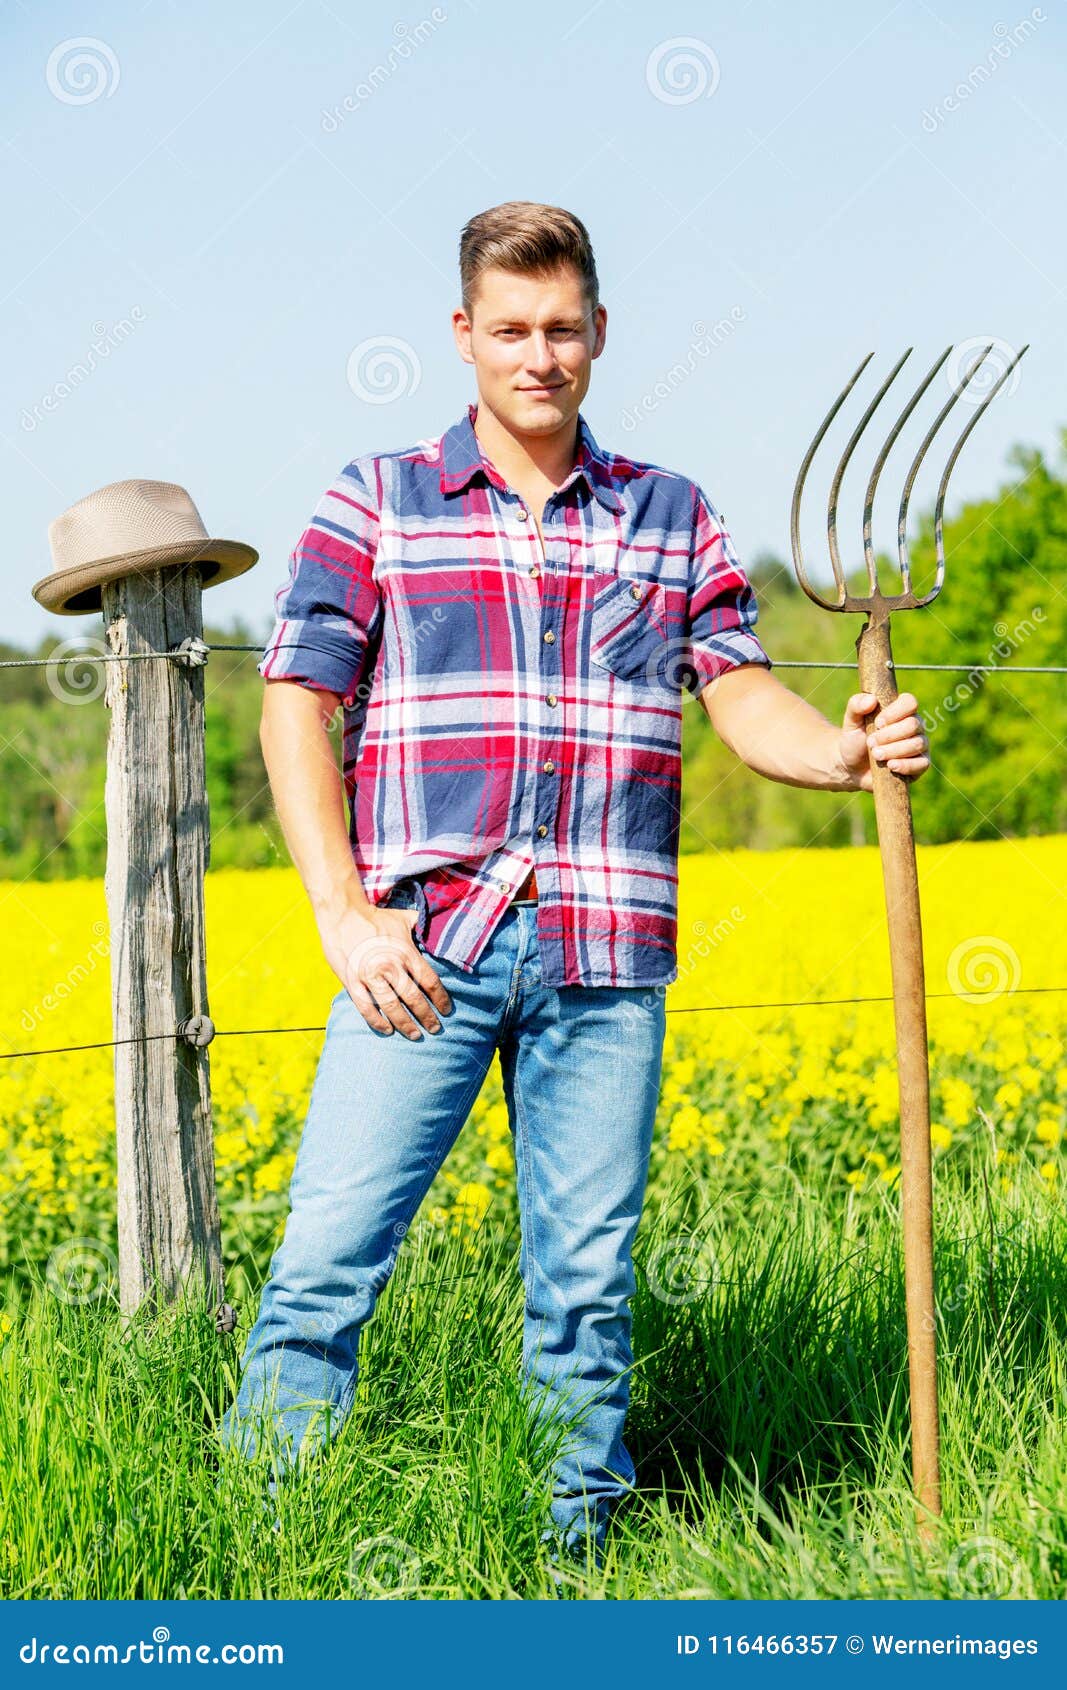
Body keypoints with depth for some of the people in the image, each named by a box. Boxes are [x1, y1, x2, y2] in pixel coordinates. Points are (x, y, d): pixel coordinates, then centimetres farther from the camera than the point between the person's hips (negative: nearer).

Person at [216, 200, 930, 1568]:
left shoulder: (672, 519, 15)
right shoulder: (373, 506, 8)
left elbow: (744, 702, 9)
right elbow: (296, 710, 3)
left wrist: (848, 750, -14)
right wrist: (344, 915, -8)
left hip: (605, 955, 2)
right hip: (424, 946, -2)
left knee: (587, 1283, 5)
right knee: (327, 1258, -7)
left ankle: (573, 1547, 15)